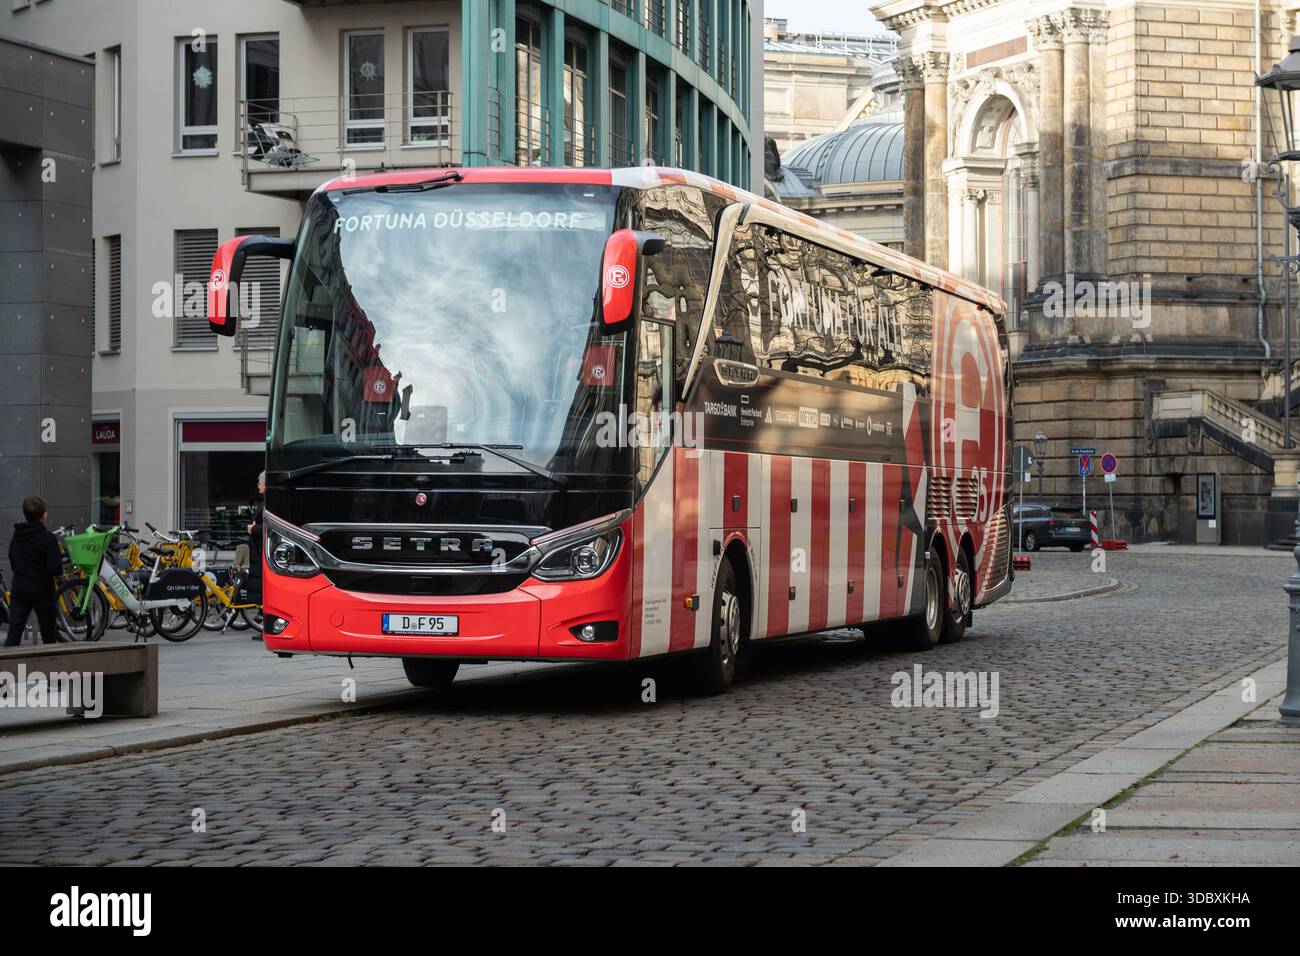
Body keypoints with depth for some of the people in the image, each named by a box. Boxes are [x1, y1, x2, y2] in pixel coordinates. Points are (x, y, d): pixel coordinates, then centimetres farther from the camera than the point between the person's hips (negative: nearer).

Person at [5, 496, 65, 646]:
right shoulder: (47, 538, -13)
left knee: (13, 634, -2)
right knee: (48, 634, 10)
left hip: (19, 590, 5)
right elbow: (54, 569, -16)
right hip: (41, 591, -5)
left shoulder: (16, 537, 8)